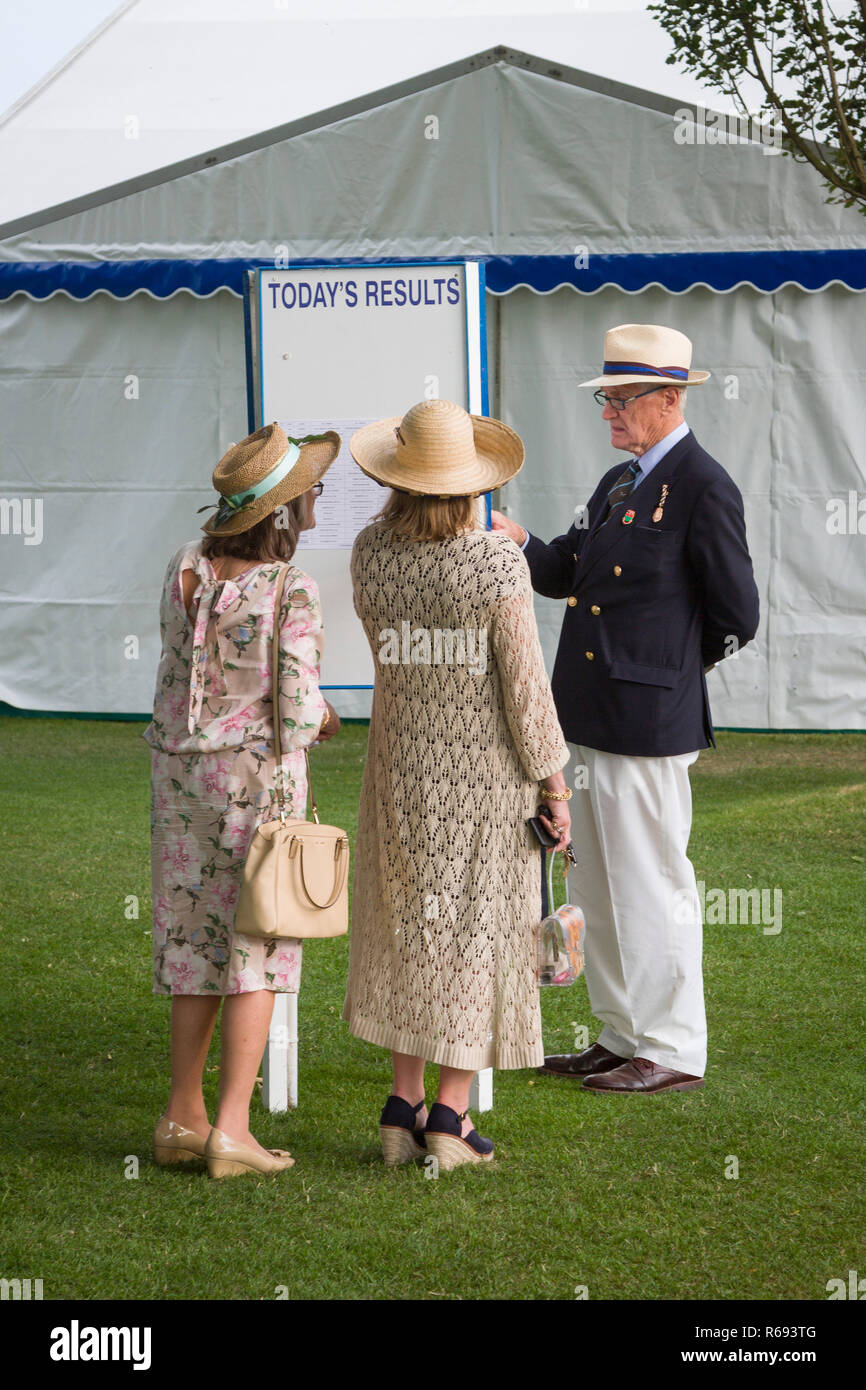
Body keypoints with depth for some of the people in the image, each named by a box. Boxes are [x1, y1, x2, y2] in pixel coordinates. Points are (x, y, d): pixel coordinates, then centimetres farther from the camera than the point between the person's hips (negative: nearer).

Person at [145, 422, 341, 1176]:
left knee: (198, 939, 15)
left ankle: (183, 1116, 18)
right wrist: (324, 719, 5)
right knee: (258, 948, 3)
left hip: (180, 769, 6)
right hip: (258, 775, -6)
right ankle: (230, 1131, -1)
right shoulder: (293, 593, -18)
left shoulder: (184, 568, -1)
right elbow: (296, 715, -18)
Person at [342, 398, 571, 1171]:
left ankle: (405, 1106, 17)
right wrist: (555, 786, -5)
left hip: (402, 764, 4)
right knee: (477, 932, 5)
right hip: (488, 768, -4)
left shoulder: (371, 552, -8)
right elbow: (525, 686, -17)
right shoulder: (497, 564, -21)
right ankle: (450, 1116, 6)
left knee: (409, 925, 15)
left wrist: (407, 504, 7)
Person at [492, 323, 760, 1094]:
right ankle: (623, 1038, 27)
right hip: (594, 719, 9)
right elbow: (567, 572, 15)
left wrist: (666, 668, -1)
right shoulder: (618, 484, 15)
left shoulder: (703, 487, -12)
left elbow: (736, 618, -11)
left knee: (653, 885, -2)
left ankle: (673, 1052, 8)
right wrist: (520, 542, -4)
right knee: (599, 886, 16)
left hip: (648, 722, -9)